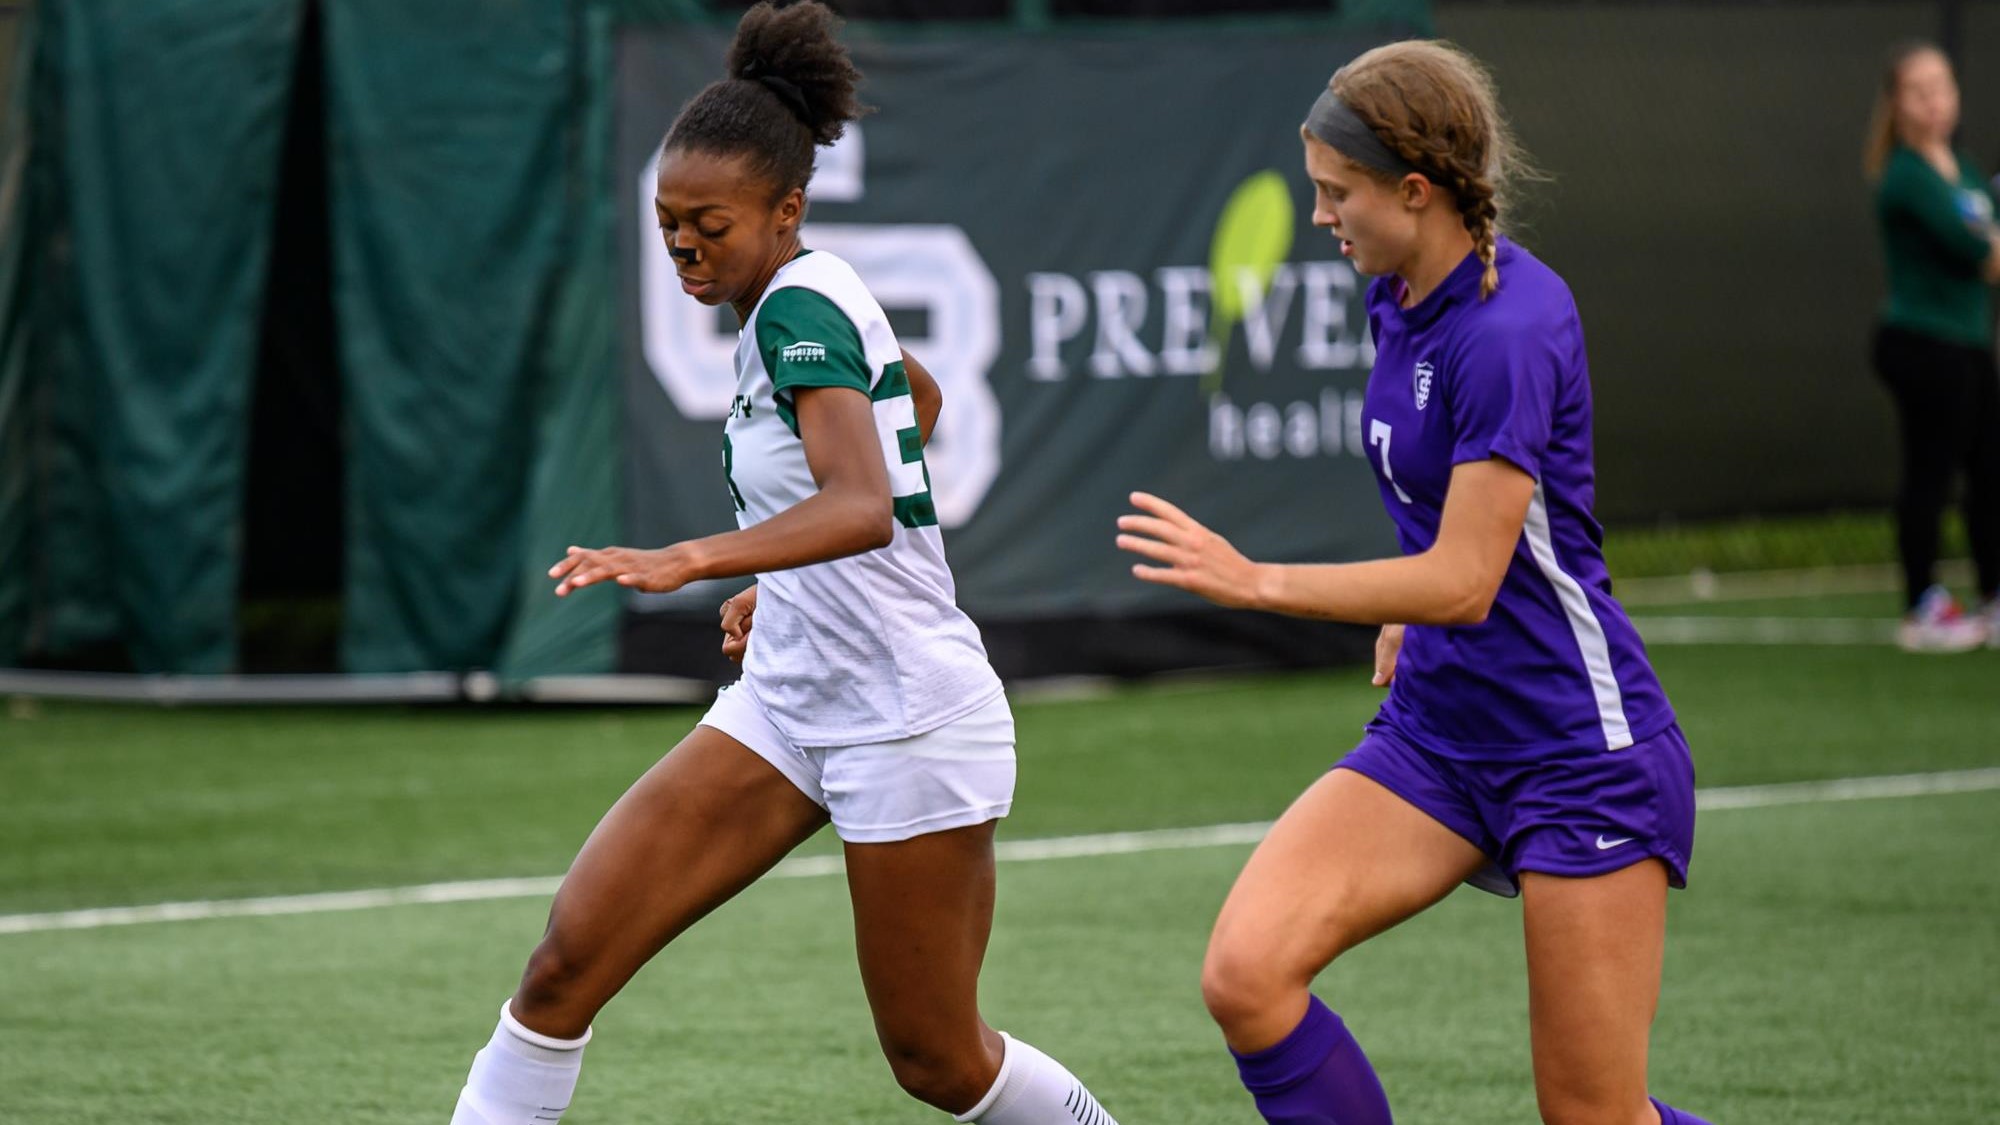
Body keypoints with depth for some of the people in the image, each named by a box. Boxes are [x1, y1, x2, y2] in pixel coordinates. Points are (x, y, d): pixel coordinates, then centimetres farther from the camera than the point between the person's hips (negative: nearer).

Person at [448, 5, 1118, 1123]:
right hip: (786, 702, 9)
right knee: (570, 957, -7)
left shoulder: (801, 308, -20)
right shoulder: (805, 299, 6)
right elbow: (920, 395, 28)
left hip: (908, 724, -9)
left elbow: (863, 505, -37)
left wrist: (689, 560, -52)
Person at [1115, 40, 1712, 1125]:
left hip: (1580, 751, -8)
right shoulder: (1399, 298, 5)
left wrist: (1258, 582, -27)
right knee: (1245, 972, -15)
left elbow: (1463, 583, -24)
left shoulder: (1508, 331, -21)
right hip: (1432, 737, 8)